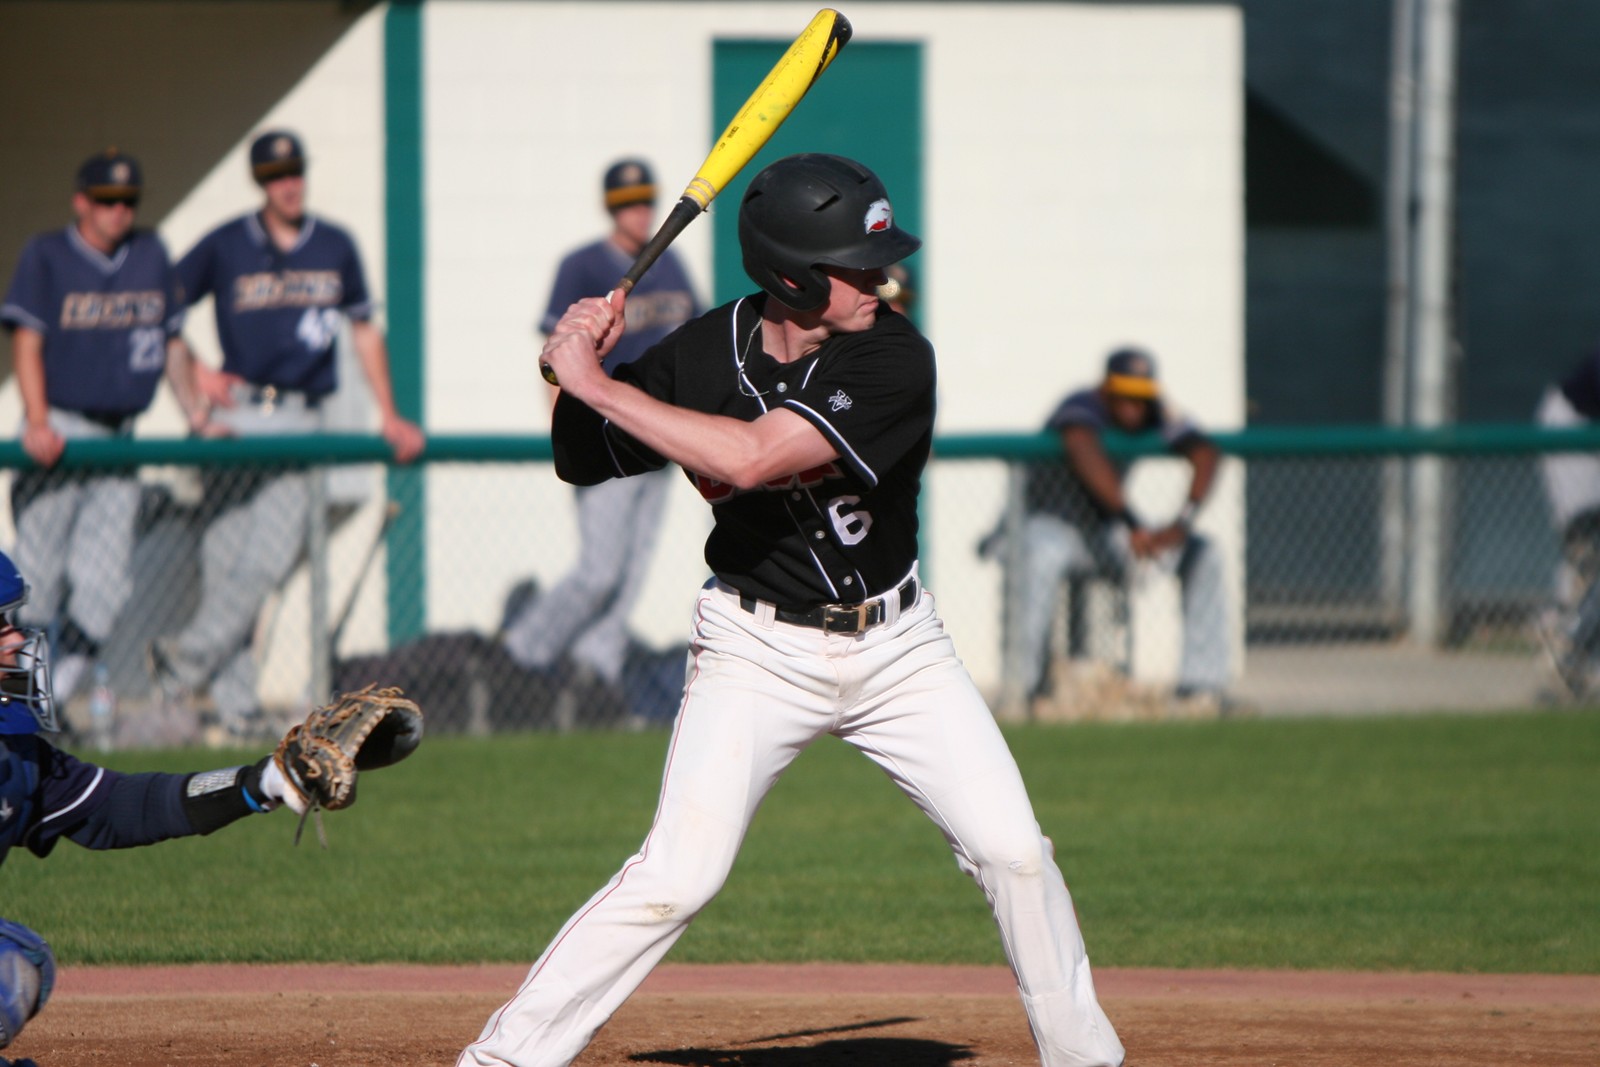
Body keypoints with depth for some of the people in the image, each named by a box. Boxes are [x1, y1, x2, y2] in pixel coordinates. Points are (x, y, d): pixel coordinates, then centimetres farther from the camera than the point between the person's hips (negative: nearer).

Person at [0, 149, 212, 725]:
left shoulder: (151, 255, 11)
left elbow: (170, 342, 19)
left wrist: (197, 413, 13)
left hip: (119, 437, 5)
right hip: (58, 434, -4)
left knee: (106, 580, -4)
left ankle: (58, 695, 1)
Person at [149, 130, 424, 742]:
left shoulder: (335, 248, 11)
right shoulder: (226, 247, 2)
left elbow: (364, 330, 19)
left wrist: (389, 417, 17)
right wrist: (196, 374, -5)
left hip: (300, 421, 2)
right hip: (237, 413, -2)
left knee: (270, 559, -12)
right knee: (226, 562, -5)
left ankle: (185, 661, -3)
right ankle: (235, 708, -1)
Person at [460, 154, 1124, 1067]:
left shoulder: (893, 359, -21)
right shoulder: (703, 355, -12)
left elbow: (752, 456, -33)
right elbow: (584, 462, 3)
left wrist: (596, 382, -31)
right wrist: (576, 377, -18)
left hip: (895, 645, 1)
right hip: (756, 649, -1)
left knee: (1015, 852, -3)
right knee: (678, 877, -14)